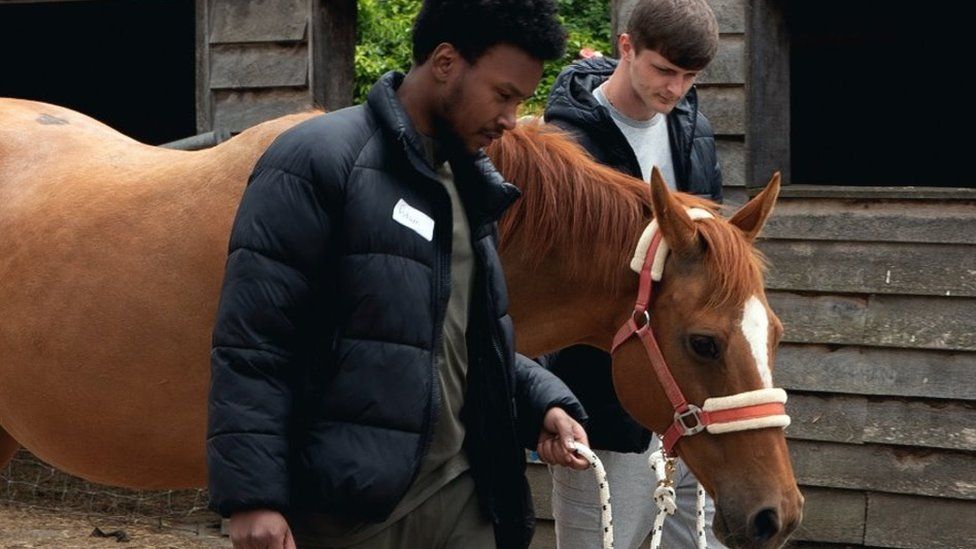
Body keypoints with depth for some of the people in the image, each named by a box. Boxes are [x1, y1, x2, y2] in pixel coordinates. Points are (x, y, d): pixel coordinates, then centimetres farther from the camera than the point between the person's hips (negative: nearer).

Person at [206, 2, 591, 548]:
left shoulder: (471, 183, 15)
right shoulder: (318, 163, -10)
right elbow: (251, 347, -15)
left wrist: (542, 402, 5)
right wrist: (252, 495, -21)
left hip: (464, 495, 7)